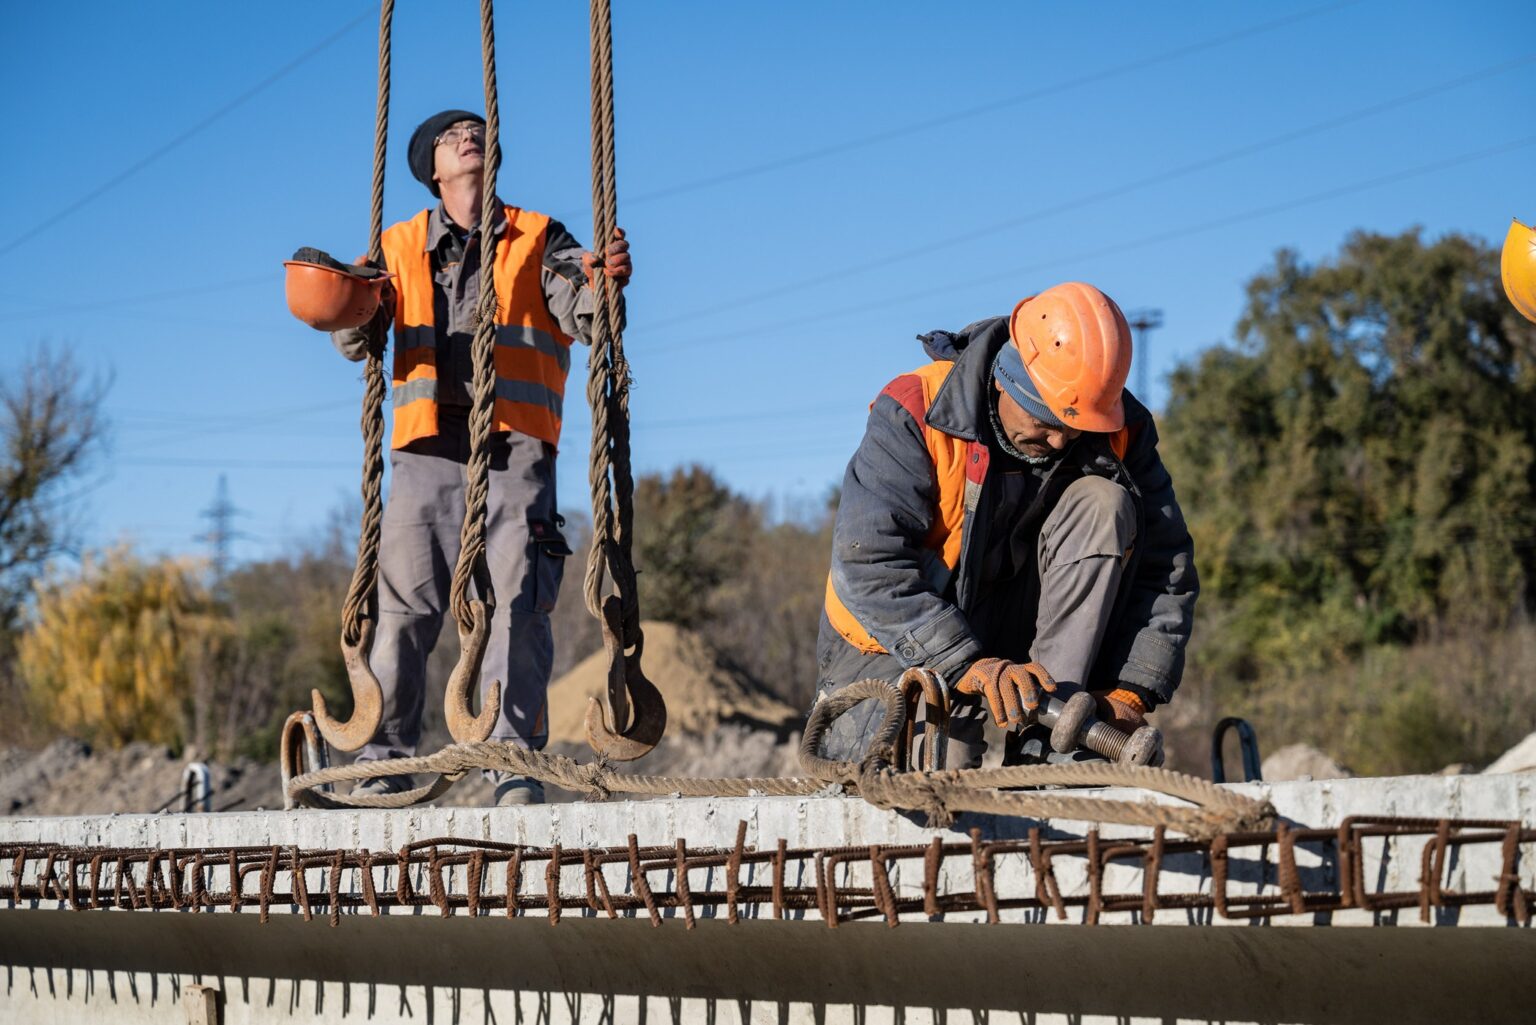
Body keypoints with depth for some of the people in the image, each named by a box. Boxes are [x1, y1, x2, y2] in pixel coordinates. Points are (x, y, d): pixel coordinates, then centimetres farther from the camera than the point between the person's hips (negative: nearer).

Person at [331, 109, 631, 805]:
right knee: (405, 610, -3)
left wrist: (602, 283, -25)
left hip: (514, 449, -1)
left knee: (517, 605, -10)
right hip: (428, 447, 1)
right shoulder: (401, 247, 18)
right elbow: (359, 340, 8)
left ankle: (515, 766, -9)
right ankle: (385, 766, 1)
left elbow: (581, 316, -2)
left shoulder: (538, 239, 13)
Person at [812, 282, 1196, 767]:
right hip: (903, 644, -5)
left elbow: (1165, 567, -8)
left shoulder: (1116, 434, -11)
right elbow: (869, 565, -30)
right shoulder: (913, 414, -22)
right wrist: (970, 667, -41)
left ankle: (1041, 736, -23)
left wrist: (1129, 692, -22)